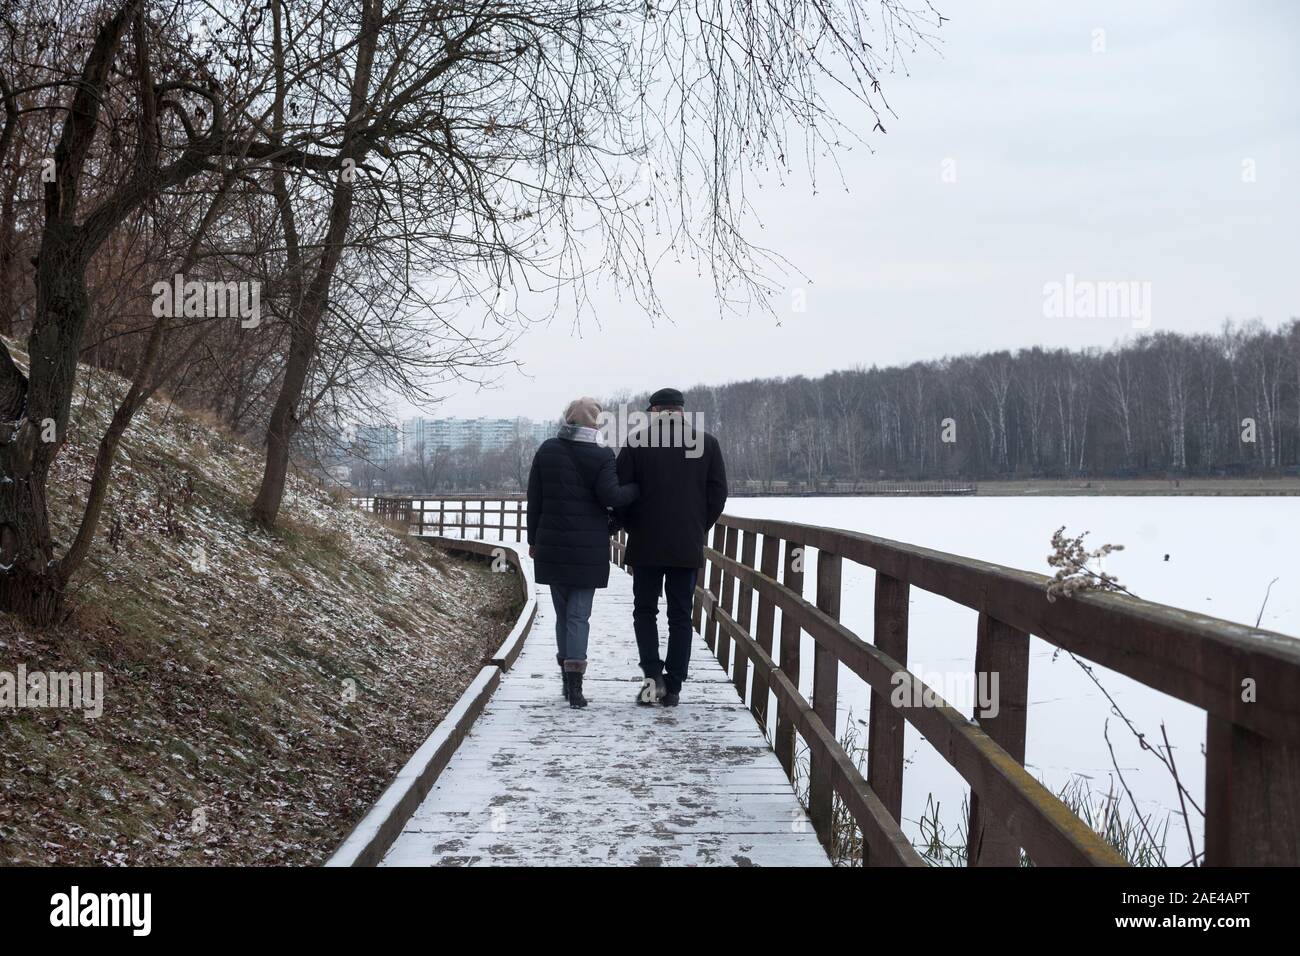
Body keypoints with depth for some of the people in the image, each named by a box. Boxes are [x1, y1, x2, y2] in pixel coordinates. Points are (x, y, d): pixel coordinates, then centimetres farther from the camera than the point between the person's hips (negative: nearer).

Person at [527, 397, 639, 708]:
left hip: (552, 545, 3)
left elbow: (534, 499, 6)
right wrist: (638, 487, -2)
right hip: (589, 548, -3)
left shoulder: (547, 450, 4)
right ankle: (574, 682, -12)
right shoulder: (602, 455, -8)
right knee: (579, 614, -2)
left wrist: (534, 539, 12)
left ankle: (567, 679, 17)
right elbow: (610, 496, -18)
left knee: (562, 612, 14)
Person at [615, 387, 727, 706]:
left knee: (645, 610, 12)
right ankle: (673, 686, 7)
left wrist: (633, 528, 10)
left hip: (646, 545, -1)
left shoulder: (637, 441, -5)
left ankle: (652, 674, -4)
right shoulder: (707, 442, 1)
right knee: (680, 615, 8)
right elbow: (718, 494, 2)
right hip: (689, 547, 1)